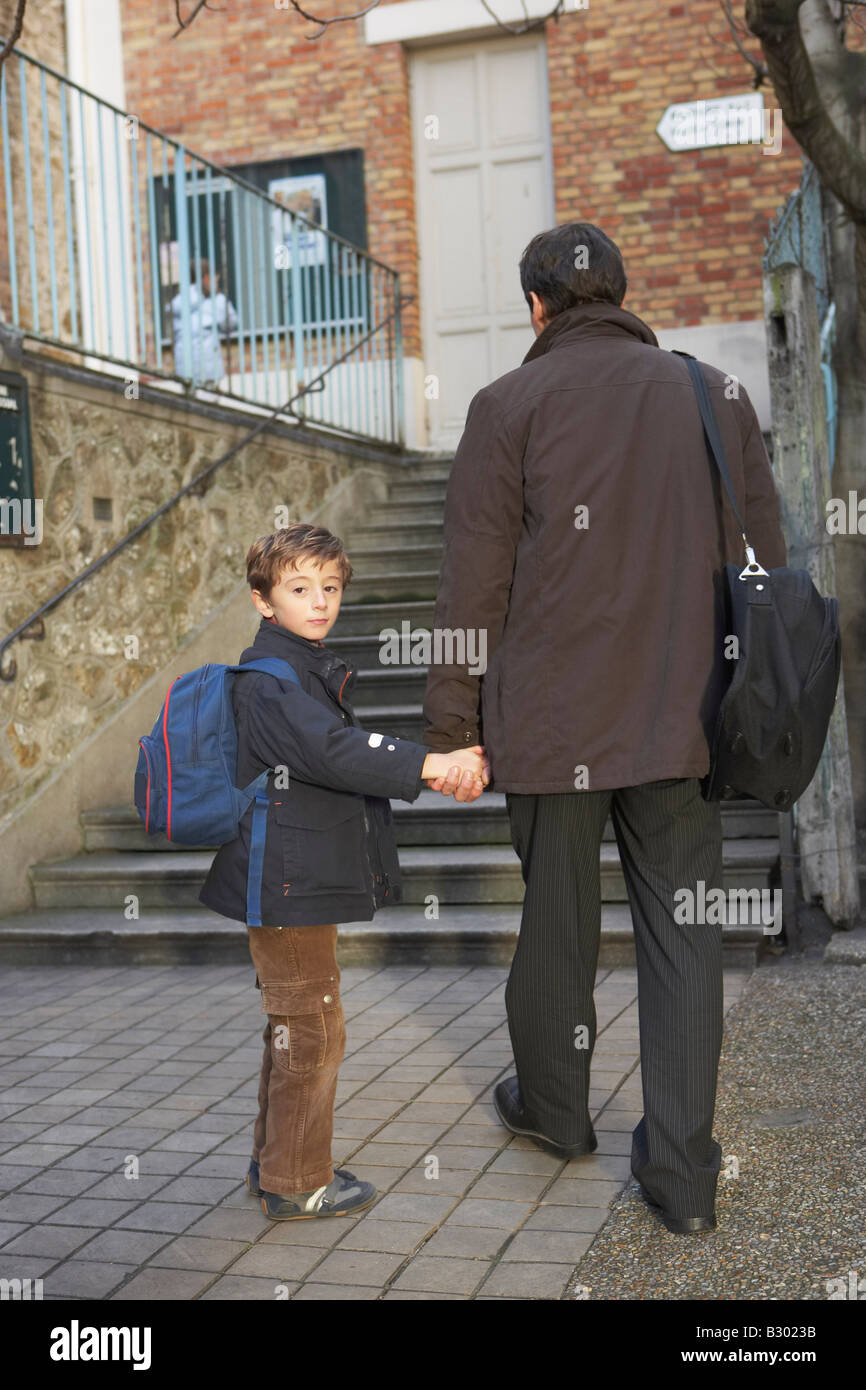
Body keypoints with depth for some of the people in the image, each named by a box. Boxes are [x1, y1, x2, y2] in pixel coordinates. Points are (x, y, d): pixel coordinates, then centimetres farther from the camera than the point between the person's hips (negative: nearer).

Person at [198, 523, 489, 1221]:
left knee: (292, 1026, 18)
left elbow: (355, 746, 9)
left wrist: (446, 763, -8)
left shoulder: (314, 668, 15)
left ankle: (275, 1162, 31)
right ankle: (296, 1183, 11)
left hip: (307, 880, 10)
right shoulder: (269, 679, -16)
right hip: (288, 884, -10)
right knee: (312, 1030, -1)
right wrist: (432, 765, -32)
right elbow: (331, 750, -30)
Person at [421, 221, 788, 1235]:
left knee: (557, 916, 14)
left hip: (553, 719, -2)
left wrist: (451, 726, -1)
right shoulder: (716, 394, 7)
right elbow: (764, 562, 8)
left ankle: (551, 1105, 35)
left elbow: (474, 584, -6)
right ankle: (682, 1169, 11)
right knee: (682, 928, 7)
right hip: (682, 720, 3)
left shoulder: (511, 403, -4)